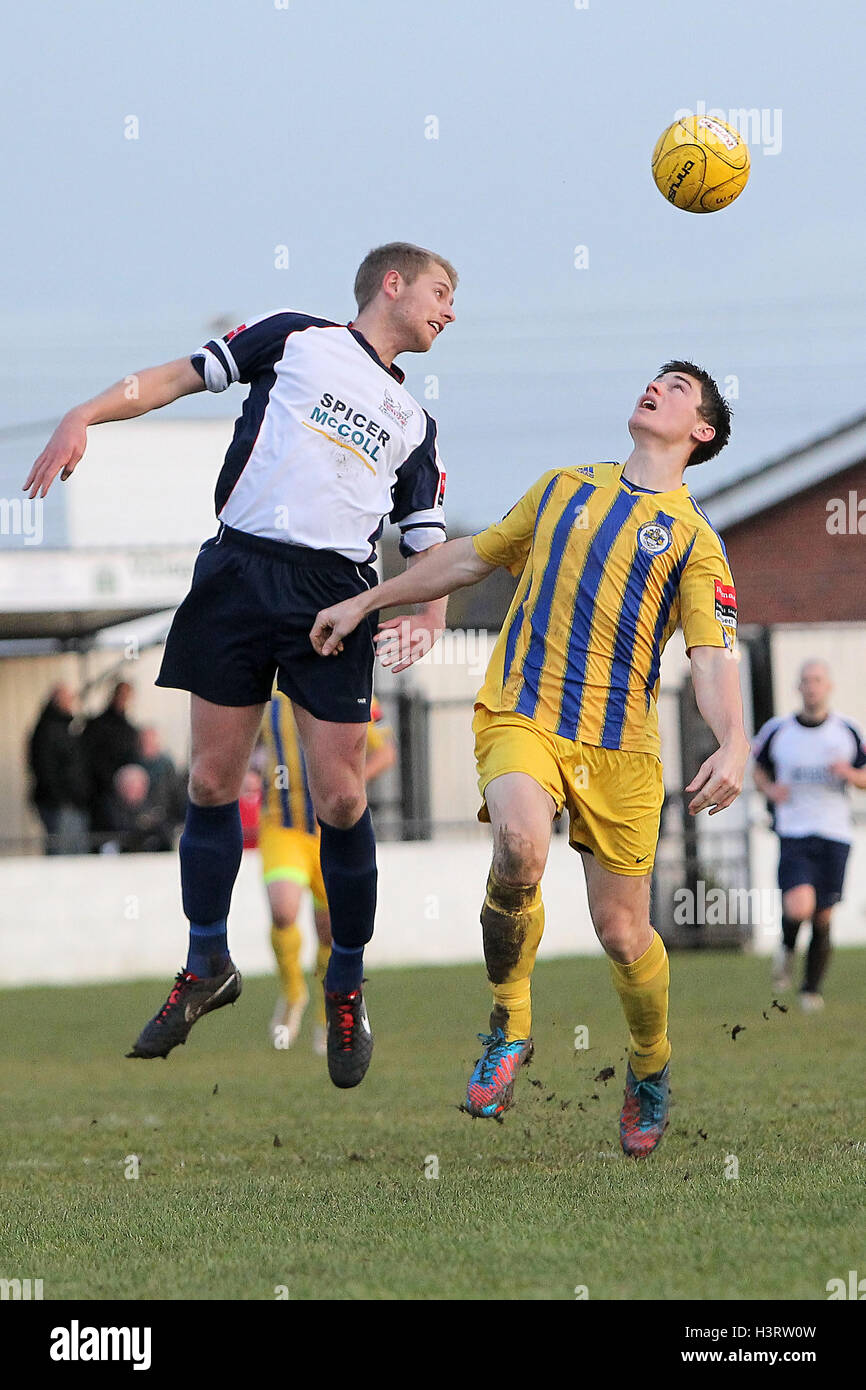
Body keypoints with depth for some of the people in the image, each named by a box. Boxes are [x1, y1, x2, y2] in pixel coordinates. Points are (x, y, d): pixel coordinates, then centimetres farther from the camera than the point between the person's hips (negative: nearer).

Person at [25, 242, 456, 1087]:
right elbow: (180, 376, 6)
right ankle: (207, 968, 17)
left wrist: (429, 616, -6)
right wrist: (86, 414, -10)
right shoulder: (297, 340, 12)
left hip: (336, 596, 2)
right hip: (241, 568, -2)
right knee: (211, 782, 1)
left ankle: (346, 986, 10)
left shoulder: (413, 423, 21)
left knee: (339, 800, -6)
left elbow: (428, 542, 16)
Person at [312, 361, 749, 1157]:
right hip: (520, 716, 1)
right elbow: (473, 556, 28)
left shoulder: (693, 540, 5)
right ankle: (509, 1024, -10)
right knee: (520, 844, -30)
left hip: (620, 747, -1)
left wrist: (733, 744, -24)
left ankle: (651, 1068, 30)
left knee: (622, 932, -1)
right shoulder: (564, 488, 16)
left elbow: (714, 656, -6)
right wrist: (366, 602, 29)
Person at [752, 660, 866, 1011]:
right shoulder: (777, 730, 1)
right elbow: (758, 769, 16)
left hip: (835, 835, 2)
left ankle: (812, 988, 21)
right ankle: (787, 946, 13)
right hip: (794, 834, -1)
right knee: (799, 909, -22)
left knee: (823, 918, 3)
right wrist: (770, 789, -6)